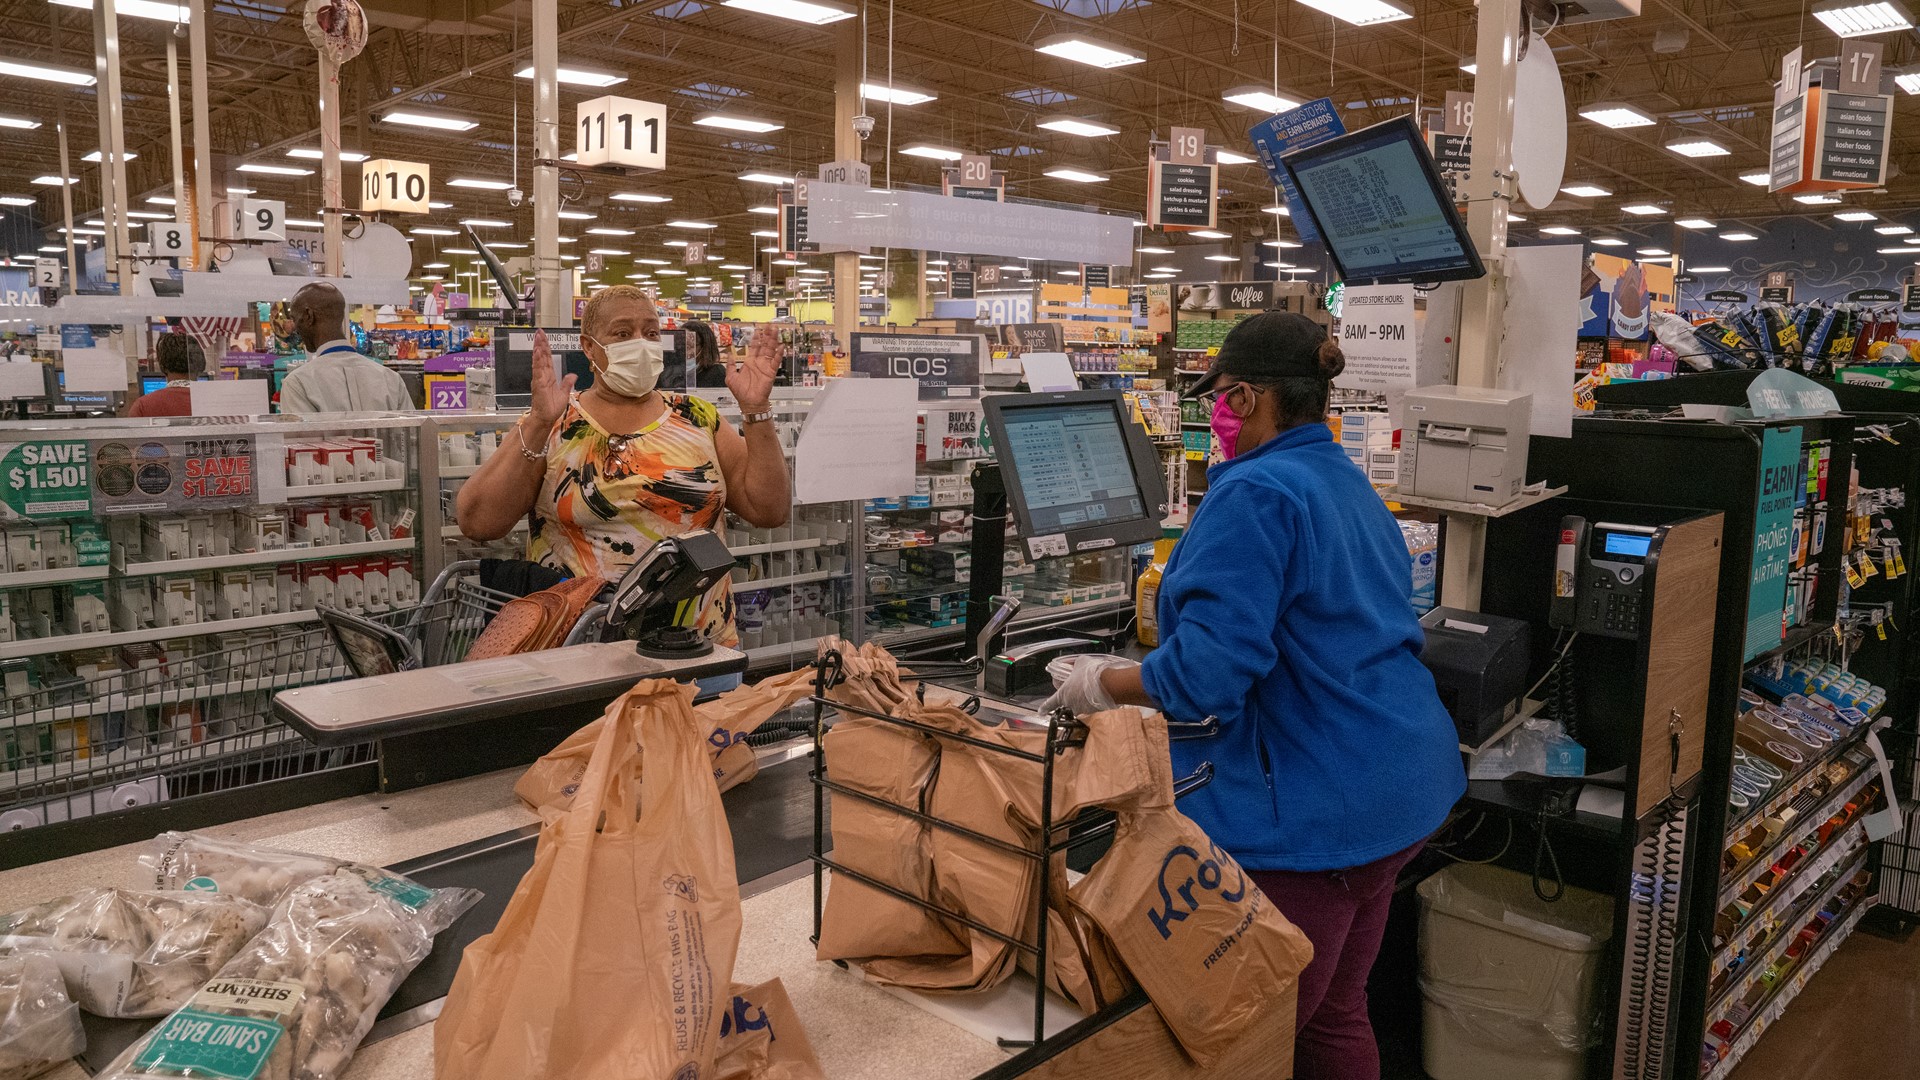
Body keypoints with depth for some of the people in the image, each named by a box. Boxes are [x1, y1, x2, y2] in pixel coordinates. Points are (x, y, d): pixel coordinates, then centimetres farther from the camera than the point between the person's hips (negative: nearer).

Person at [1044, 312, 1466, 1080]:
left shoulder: (1255, 494, -18)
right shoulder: (1350, 485, 12)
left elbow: (1208, 666, -24)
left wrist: (1101, 686, -8)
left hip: (1314, 807, -10)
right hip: (1394, 785, 10)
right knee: (1334, 1015, 23)